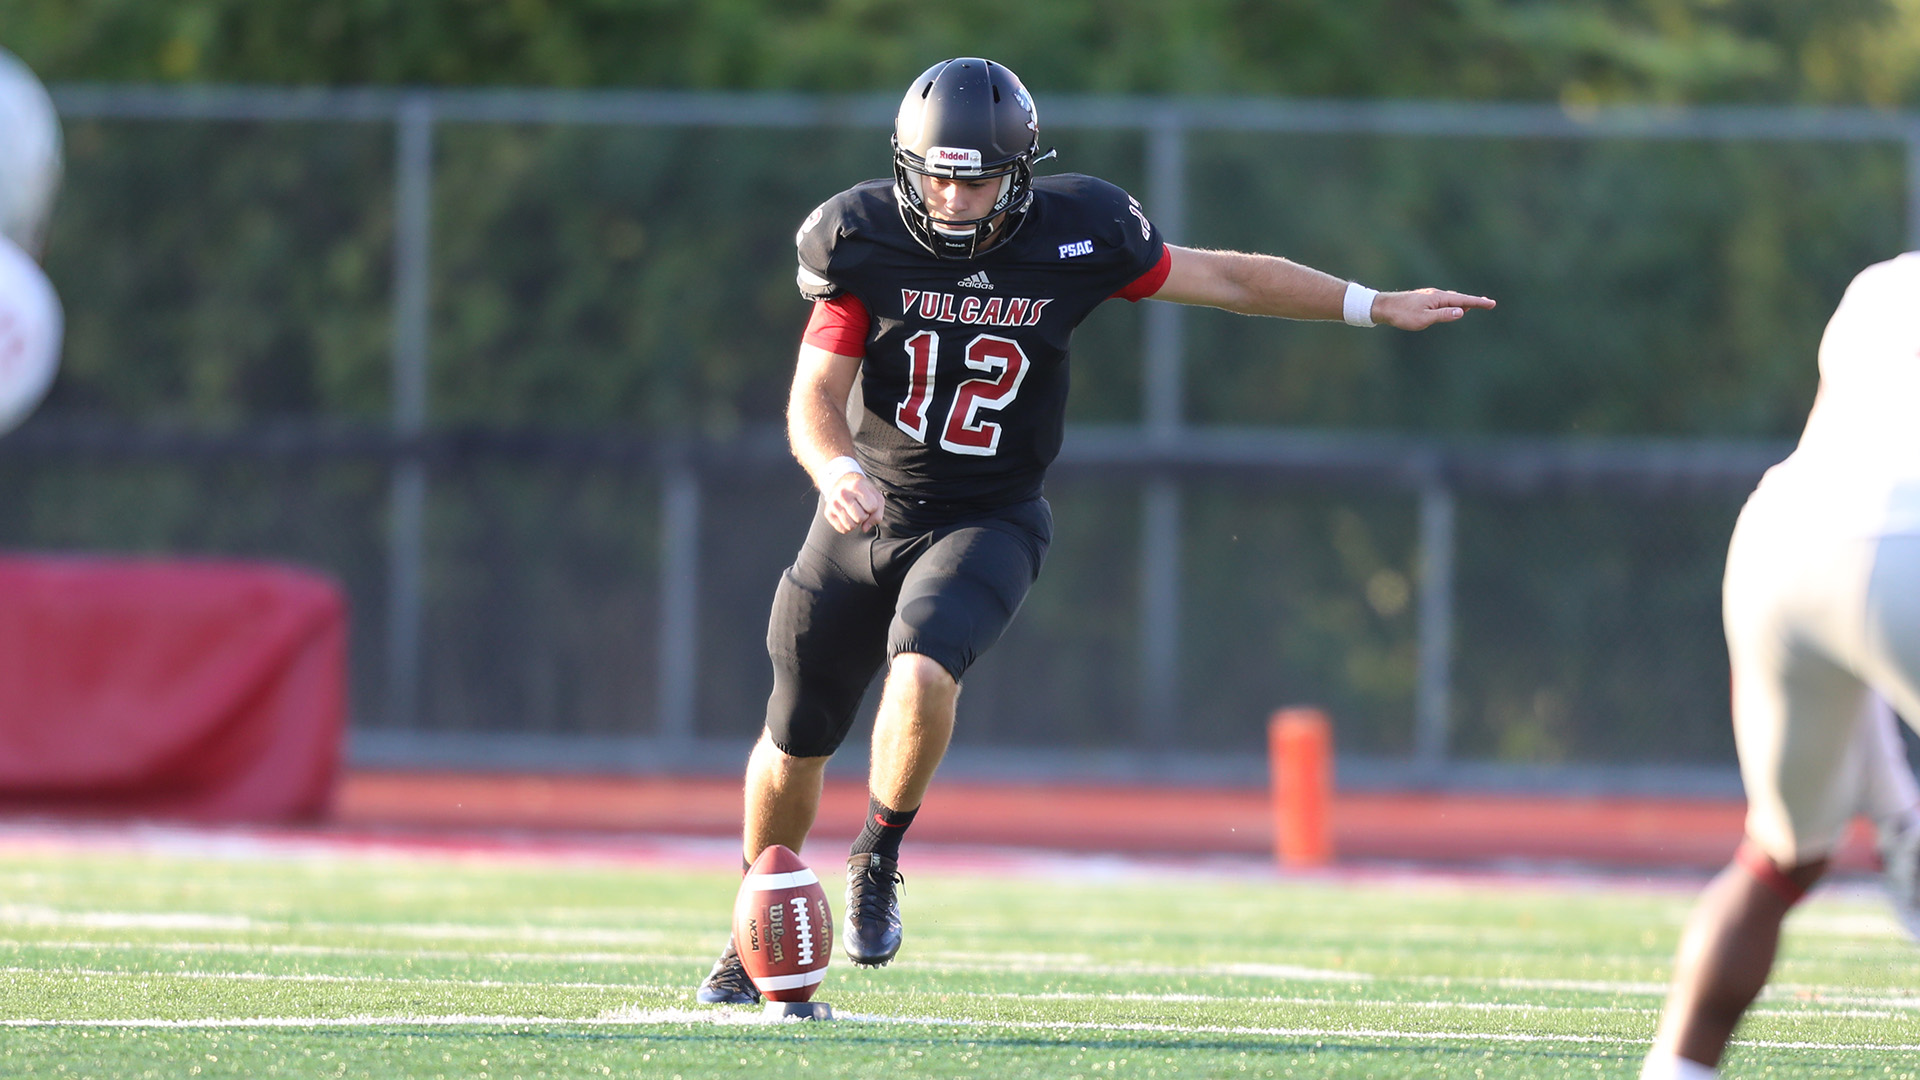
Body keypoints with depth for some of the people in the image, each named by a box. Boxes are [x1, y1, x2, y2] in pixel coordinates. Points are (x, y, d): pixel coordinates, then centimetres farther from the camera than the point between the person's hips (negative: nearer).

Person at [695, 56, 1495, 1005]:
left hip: (984, 523, -1)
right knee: (797, 739, 10)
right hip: (867, 513, 1)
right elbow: (814, 397, -13)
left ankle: (878, 863, -7)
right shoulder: (867, 243, -13)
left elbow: (1219, 277, 0)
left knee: (923, 672, -31)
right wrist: (835, 467, -36)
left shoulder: (1072, 238, -12)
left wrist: (1376, 306, 2)